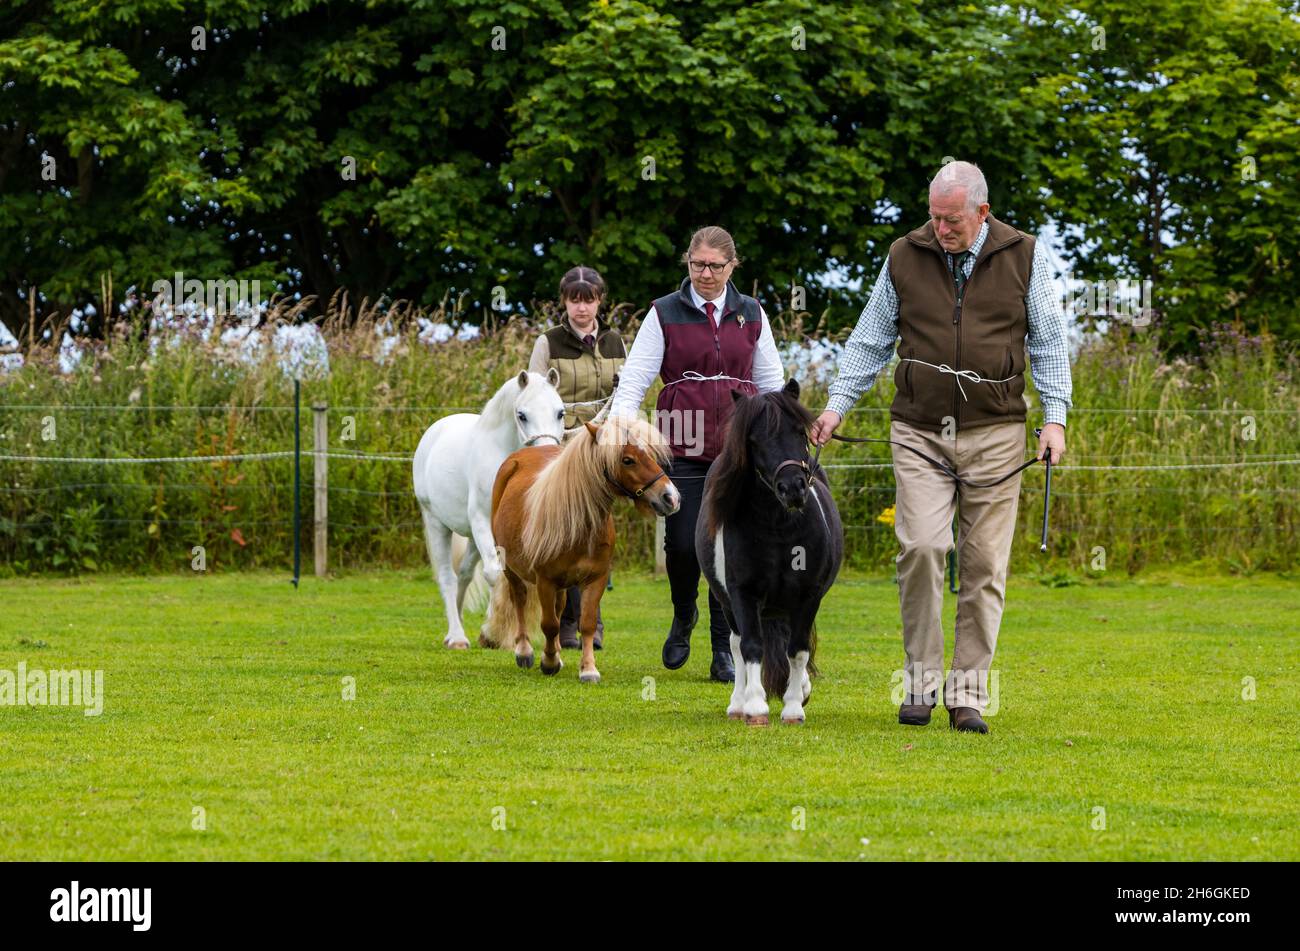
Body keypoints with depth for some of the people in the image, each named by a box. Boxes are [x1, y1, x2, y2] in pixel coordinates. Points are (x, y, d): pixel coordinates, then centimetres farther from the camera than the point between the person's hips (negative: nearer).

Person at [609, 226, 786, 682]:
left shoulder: (751, 315, 11)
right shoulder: (665, 314, 4)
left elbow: (770, 382, 16)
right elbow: (634, 378, 0)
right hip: (683, 449, -1)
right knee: (683, 543, -7)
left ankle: (725, 652, 7)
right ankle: (683, 618, 24)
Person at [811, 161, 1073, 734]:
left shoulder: (1023, 257, 4)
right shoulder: (905, 257, 5)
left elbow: (1048, 341, 9)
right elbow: (871, 339, 13)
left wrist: (1055, 416, 1)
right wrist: (838, 403, 6)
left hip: (994, 432, 0)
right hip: (919, 430, 0)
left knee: (984, 563, -1)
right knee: (921, 546, -15)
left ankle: (967, 695, 5)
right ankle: (920, 681, -2)